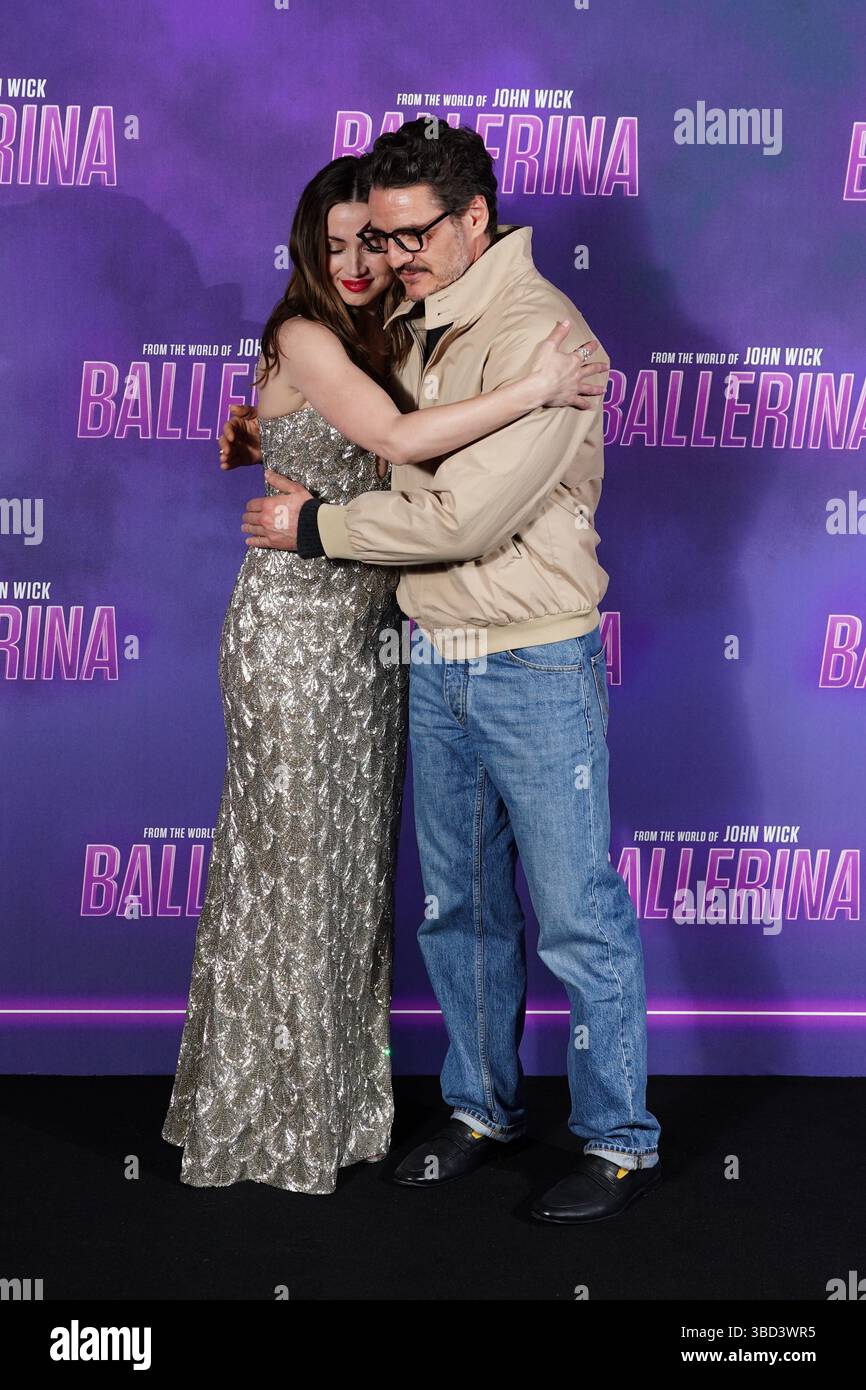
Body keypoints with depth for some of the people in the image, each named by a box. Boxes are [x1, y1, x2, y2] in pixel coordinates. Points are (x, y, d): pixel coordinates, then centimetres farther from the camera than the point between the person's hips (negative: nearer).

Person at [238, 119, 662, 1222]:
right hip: (437, 664, 8)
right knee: (456, 907, 16)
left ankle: (620, 1142, 16)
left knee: (577, 920, 1)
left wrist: (313, 526, -12)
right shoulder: (413, 328, 10)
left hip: (537, 671, -8)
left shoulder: (540, 330, -16)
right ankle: (482, 1109, 32)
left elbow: (466, 513, -23)